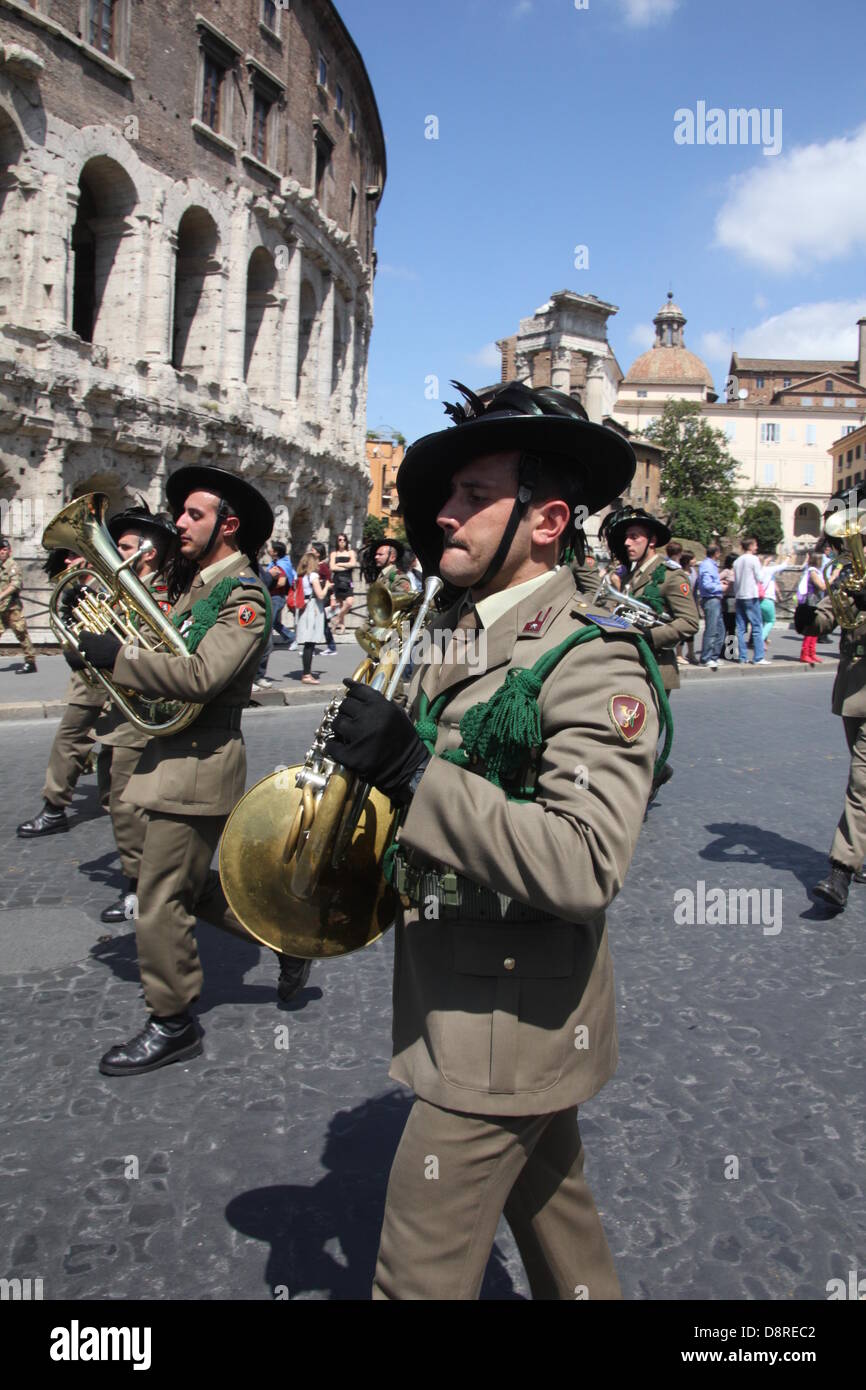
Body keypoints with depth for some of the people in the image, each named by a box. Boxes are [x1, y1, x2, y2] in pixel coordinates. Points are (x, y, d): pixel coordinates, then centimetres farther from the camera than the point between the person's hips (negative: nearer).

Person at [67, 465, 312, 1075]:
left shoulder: (243, 595, -15)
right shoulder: (199, 583, 14)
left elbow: (201, 677, -26)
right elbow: (171, 658, 13)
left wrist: (119, 655, -21)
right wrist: (102, 652, -2)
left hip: (200, 764, -10)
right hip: (176, 753, 10)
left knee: (162, 900, 0)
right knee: (190, 885, 20)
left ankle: (172, 1024, 16)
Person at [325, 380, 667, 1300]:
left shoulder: (593, 662, -21)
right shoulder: (452, 639, 5)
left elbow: (587, 865, -32)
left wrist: (412, 772, -33)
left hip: (508, 1024, -8)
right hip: (453, 998, 8)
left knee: (420, 1272, 6)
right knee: (552, 1215, 27)